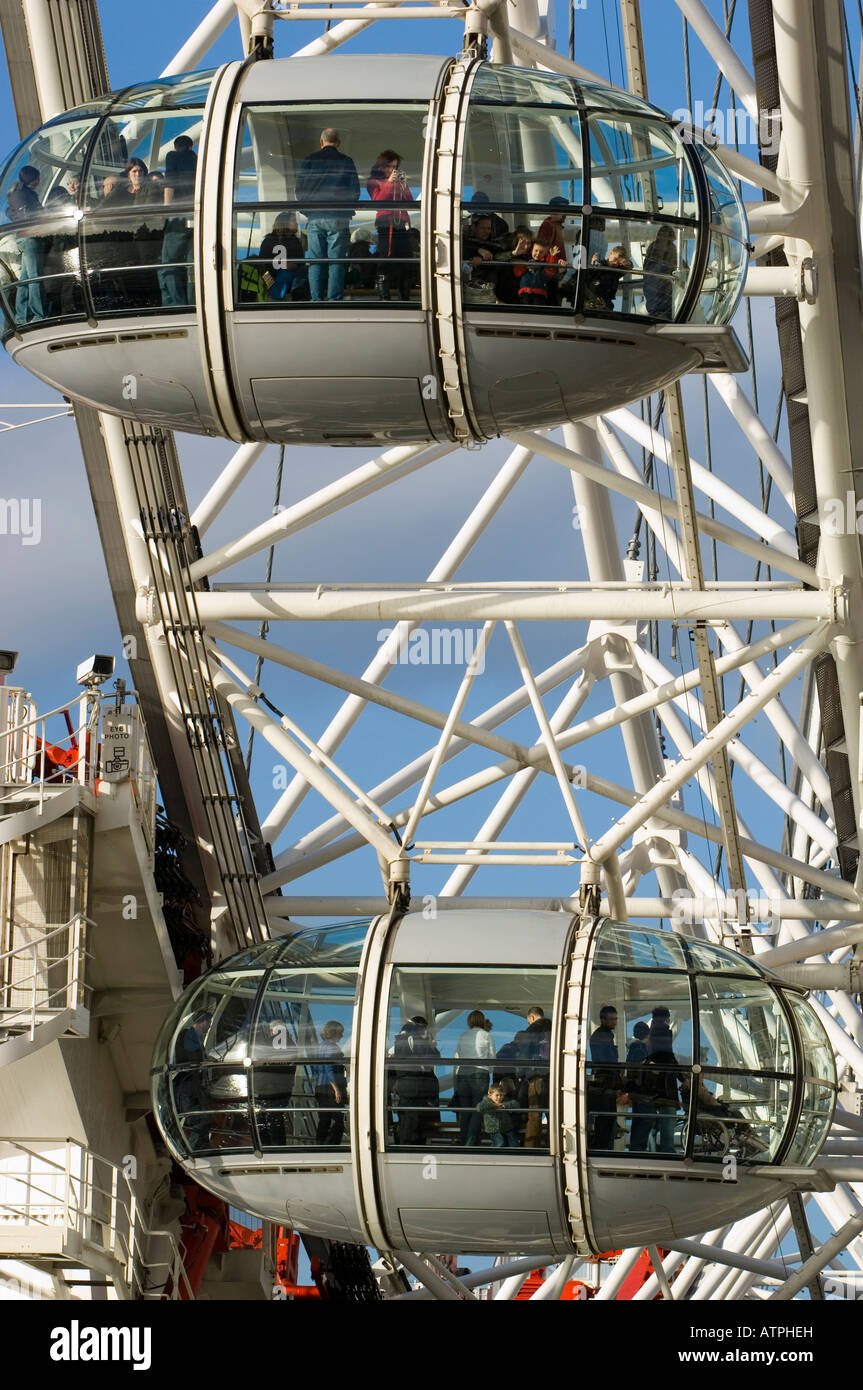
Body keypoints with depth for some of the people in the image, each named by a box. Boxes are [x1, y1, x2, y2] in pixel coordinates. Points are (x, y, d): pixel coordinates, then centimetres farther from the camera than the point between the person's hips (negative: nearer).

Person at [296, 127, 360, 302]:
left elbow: (299, 189, 5)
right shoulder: (347, 162, 2)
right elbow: (355, 191, 3)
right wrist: (349, 212, 14)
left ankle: (316, 299, -1)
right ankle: (335, 299, -6)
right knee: (336, 261, -1)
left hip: (315, 217, 1)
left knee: (316, 261, 4)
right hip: (338, 217, -1)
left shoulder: (310, 160, 5)